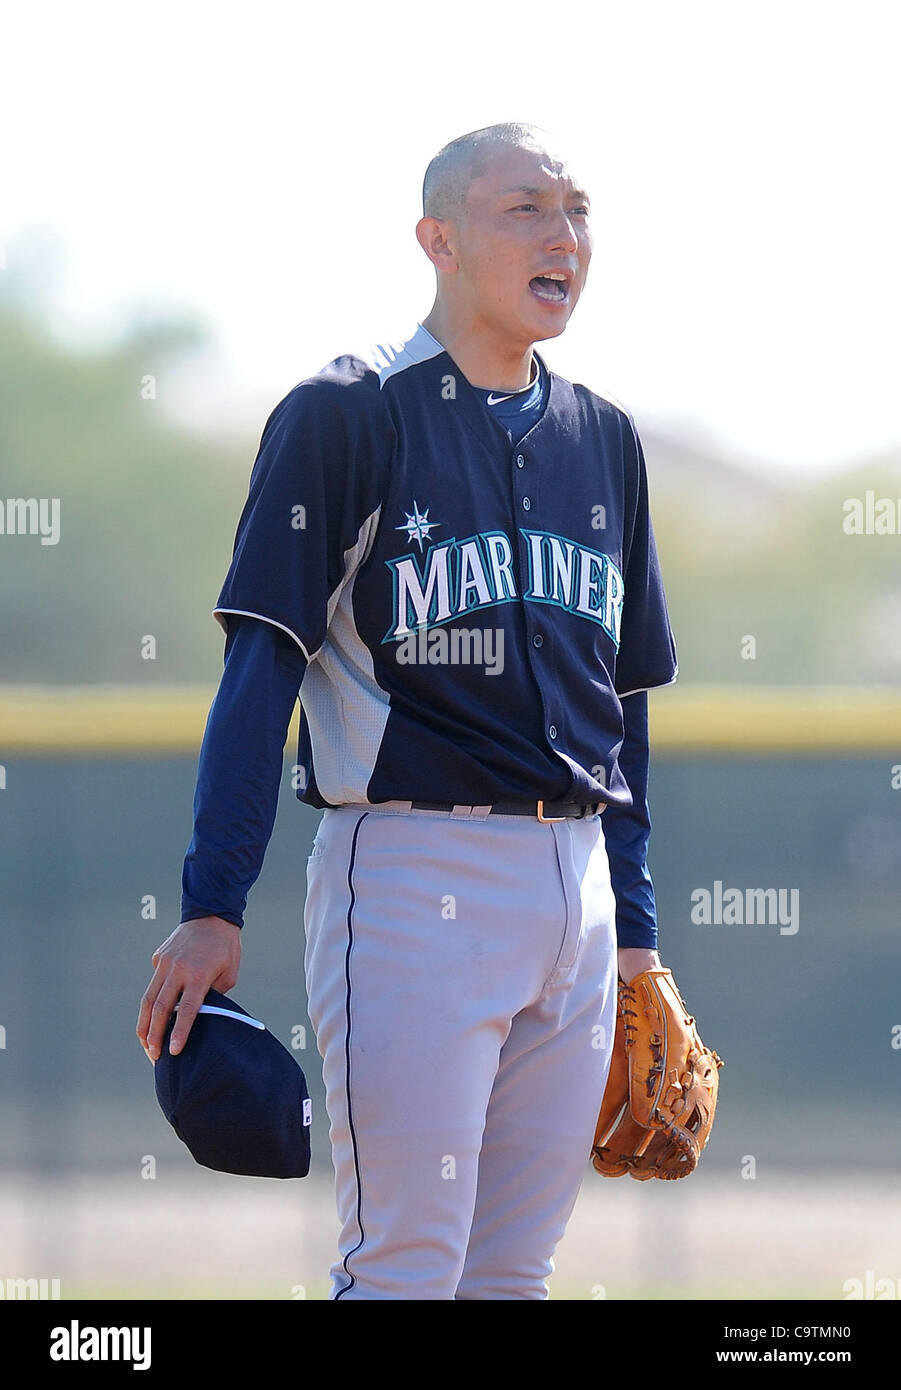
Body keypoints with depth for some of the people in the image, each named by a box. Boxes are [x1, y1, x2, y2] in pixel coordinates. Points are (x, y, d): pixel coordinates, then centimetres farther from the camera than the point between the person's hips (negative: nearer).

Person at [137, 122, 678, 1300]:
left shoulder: (603, 439, 15)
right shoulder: (348, 415, -4)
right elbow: (264, 662, -8)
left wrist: (635, 930, 17)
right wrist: (212, 906, -16)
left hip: (575, 883, 6)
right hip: (412, 873, -6)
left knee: (515, 1273, 7)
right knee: (405, 1273, -11)